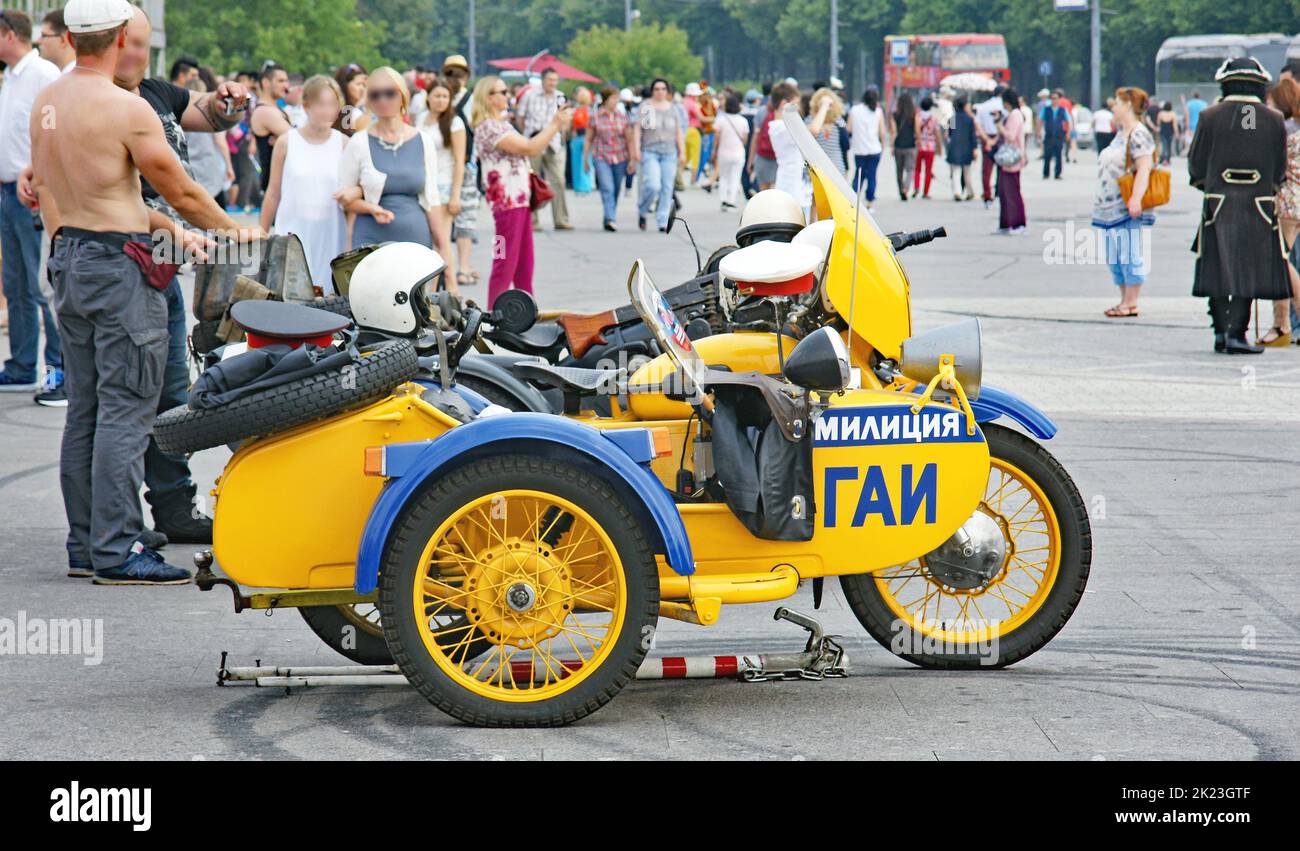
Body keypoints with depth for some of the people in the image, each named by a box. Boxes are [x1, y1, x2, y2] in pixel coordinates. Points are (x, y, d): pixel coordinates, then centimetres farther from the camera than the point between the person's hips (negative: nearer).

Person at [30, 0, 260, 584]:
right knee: (125, 412, -7)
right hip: (119, 265, -8)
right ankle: (117, 551, -9)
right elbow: (181, 194, -8)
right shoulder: (127, 108, -15)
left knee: (84, 411, 12)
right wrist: (236, 231, 7)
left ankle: (84, 545, 15)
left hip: (67, 260, 8)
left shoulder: (45, 103, 8)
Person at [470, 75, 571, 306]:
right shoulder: (488, 127, -16)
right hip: (507, 200, -10)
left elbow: (528, 147, 21)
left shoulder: (500, 124, 17)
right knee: (506, 262, -7)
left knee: (524, 261, 14)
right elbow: (529, 148, -20)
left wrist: (555, 127, 13)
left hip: (519, 198, 10)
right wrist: (555, 124, -14)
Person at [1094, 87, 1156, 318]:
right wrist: (1100, 201, 26)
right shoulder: (1121, 134, 18)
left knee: (1130, 256, -6)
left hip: (1128, 210, -10)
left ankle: (1131, 303, -3)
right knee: (1115, 258, 11)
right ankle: (1124, 301, 17)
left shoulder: (1138, 135, -11)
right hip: (1111, 208, 10)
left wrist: (1136, 198, -29)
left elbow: (1144, 169, -19)